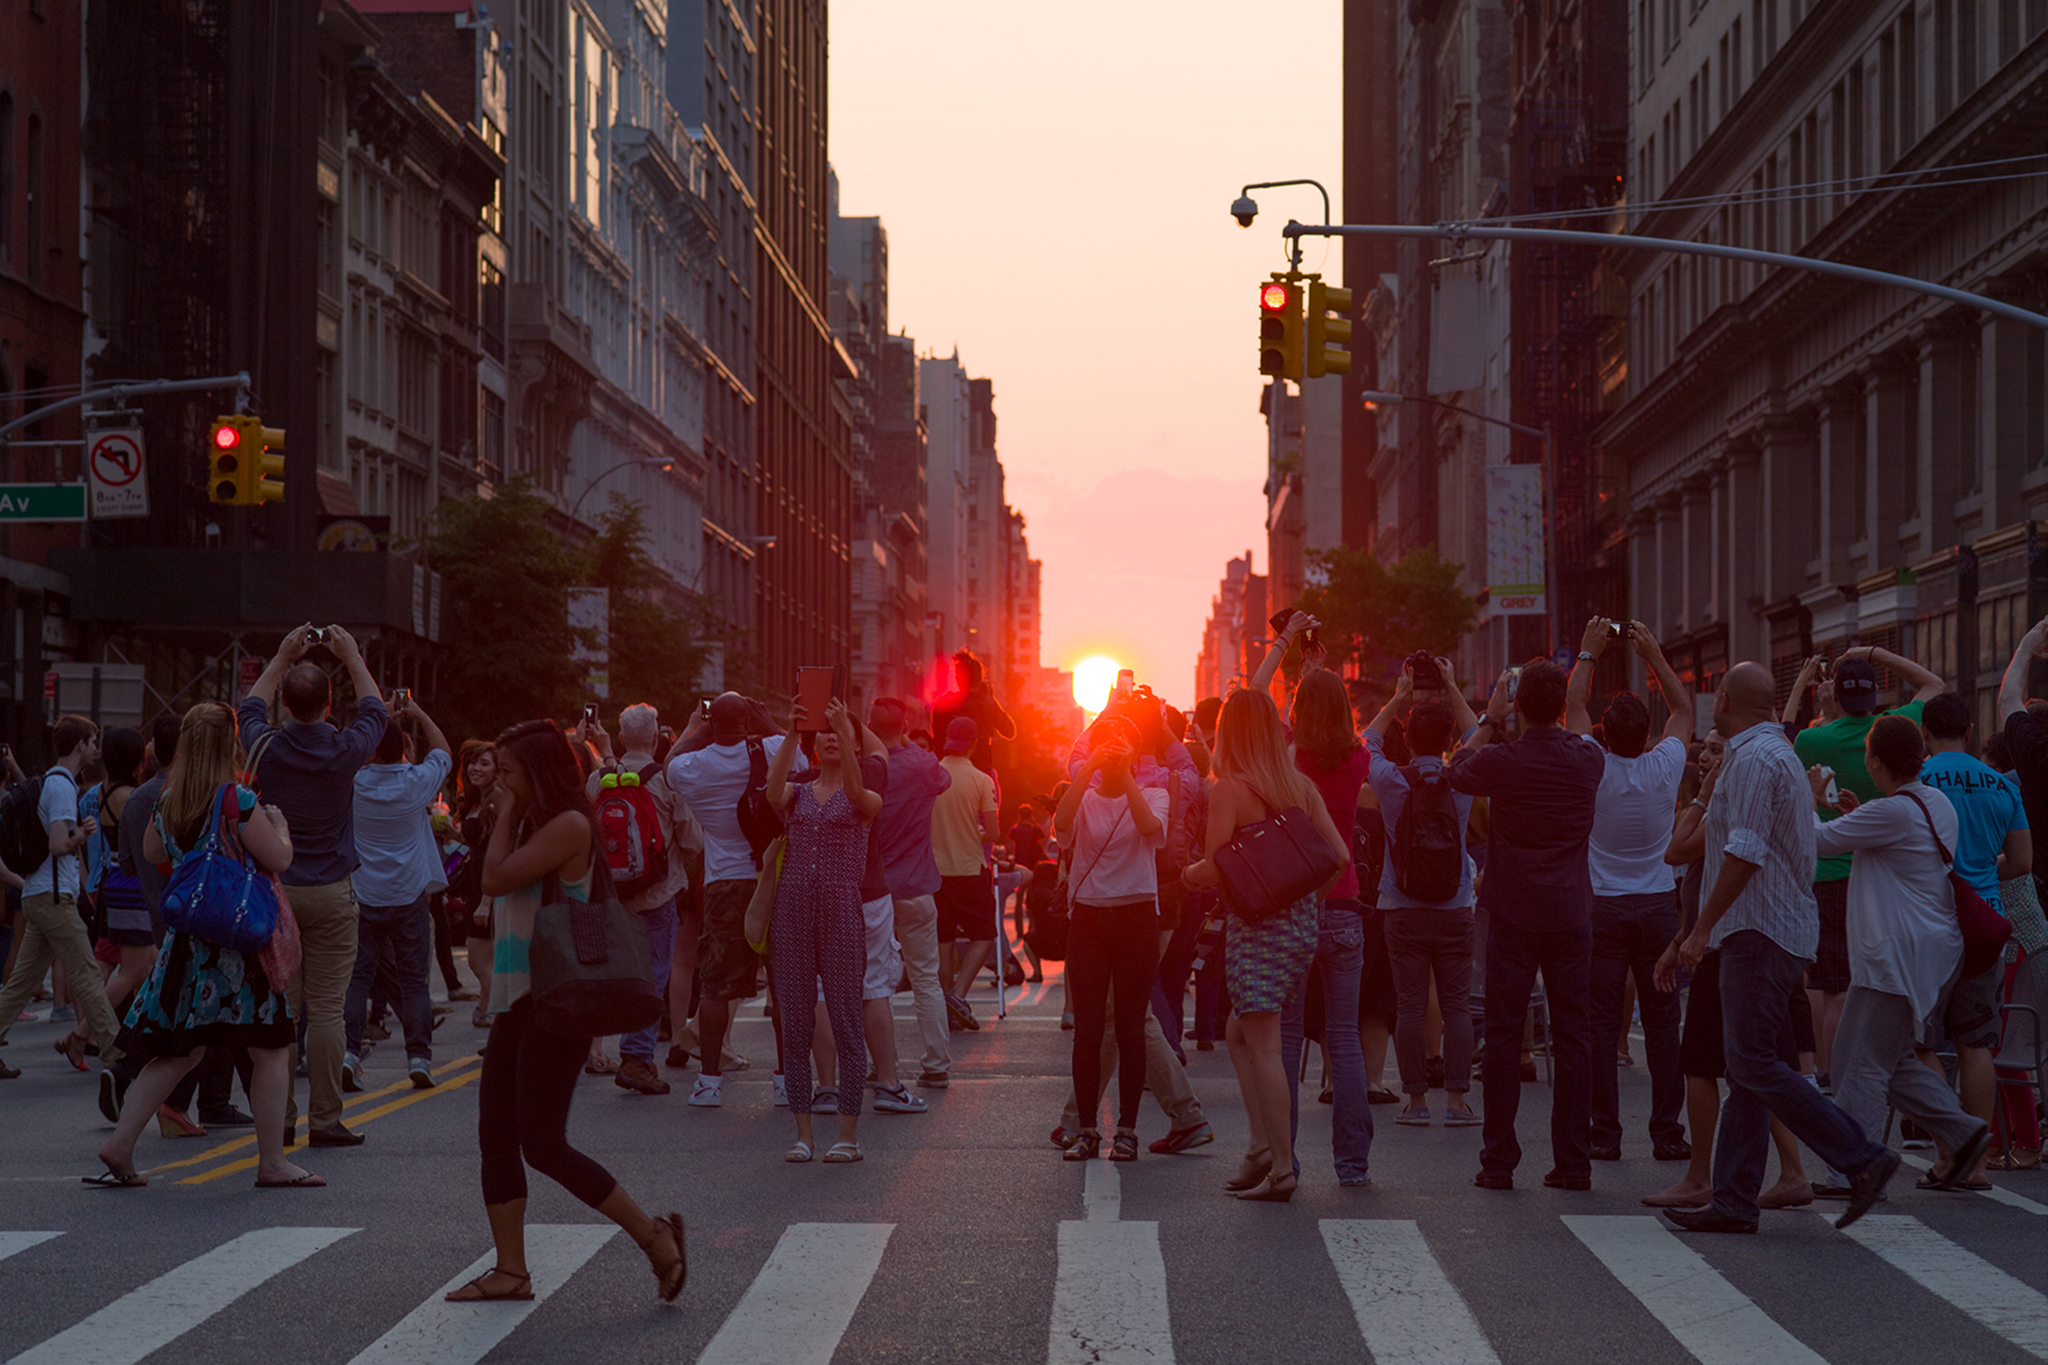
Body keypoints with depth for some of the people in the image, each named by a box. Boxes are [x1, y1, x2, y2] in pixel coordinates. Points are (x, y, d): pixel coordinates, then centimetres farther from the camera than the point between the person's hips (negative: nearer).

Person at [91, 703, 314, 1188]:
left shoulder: (168, 803, 6)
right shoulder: (238, 802, -14)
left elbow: (151, 853, 23)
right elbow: (279, 859, -11)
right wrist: (278, 823, 7)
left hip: (186, 934, 7)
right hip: (240, 938, -7)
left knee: (179, 1050, 13)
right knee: (271, 1049, 3)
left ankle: (119, 1147, 8)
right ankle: (272, 1163, 6)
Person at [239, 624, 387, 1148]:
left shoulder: (267, 748, -8)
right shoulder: (344, 750, -10)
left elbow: (251, 708, 17)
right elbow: (375, 711, 13)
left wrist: (283, 658, 24)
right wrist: (352, 658, 21)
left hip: (275, 890, 2)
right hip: (331, 893, -2)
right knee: (327, 1008, -1)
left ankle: (278, 1116, 8)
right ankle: (325, 1119, 0)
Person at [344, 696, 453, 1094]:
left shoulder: (356, 784, -7)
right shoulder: (417, 782, -7)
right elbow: (443, 751, 13)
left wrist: (383, 719, 21)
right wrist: (418, 714, 22)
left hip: (366, 899, 0)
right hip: (410, 897, 0)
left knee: (357, 978, 4)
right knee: (413, 979, 5)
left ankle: (348, 1052, -8)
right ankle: (419, 1057, 3)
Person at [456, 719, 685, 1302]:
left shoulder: (569, 825, -14)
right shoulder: (532, 827, 17)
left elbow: (496, 879, -18)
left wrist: (505, 814, -8)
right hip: (516, 1002, 10)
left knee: (542, 1145, -10)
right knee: (496, 1138, 5)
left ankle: (652, 1234, 0)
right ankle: (511, 1270, 9)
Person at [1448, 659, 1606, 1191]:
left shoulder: (1501, 762, -10)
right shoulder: (1587, 761, -3)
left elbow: (1458, 768, 12)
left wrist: (1490, 719, 21)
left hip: (1513, 917, -2)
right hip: (1570, 916, 2)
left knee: (1503, 1034, 2)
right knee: (1573, 1036, 5)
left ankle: (1499, 1162, 3)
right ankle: (1574, 1162, 4)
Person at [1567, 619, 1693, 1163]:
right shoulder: (1664, 768, -6)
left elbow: (1573, 704, 6)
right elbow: (1682, 709, 12)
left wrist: (1589, 652, 14)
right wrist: (1654, 655, 14)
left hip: (1603, 906, -1)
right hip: (1657, 904, 1)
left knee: (1601, 1023, 0)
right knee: (1662, 1022, 4)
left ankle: (1605, 1133, -1)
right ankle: (1666, 1131, 4)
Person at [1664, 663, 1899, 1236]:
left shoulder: (1754, 760, -13)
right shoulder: (1778, 754, 20)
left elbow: (1744, 854, -21)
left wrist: (1702, 928, -18)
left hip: (1761, 931, -11)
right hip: (1770, 931, 11)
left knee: (1755, 1065, -13)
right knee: (1748, 1070, 7)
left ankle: (1861, 1158, -13)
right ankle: (1734, 1200, 6)